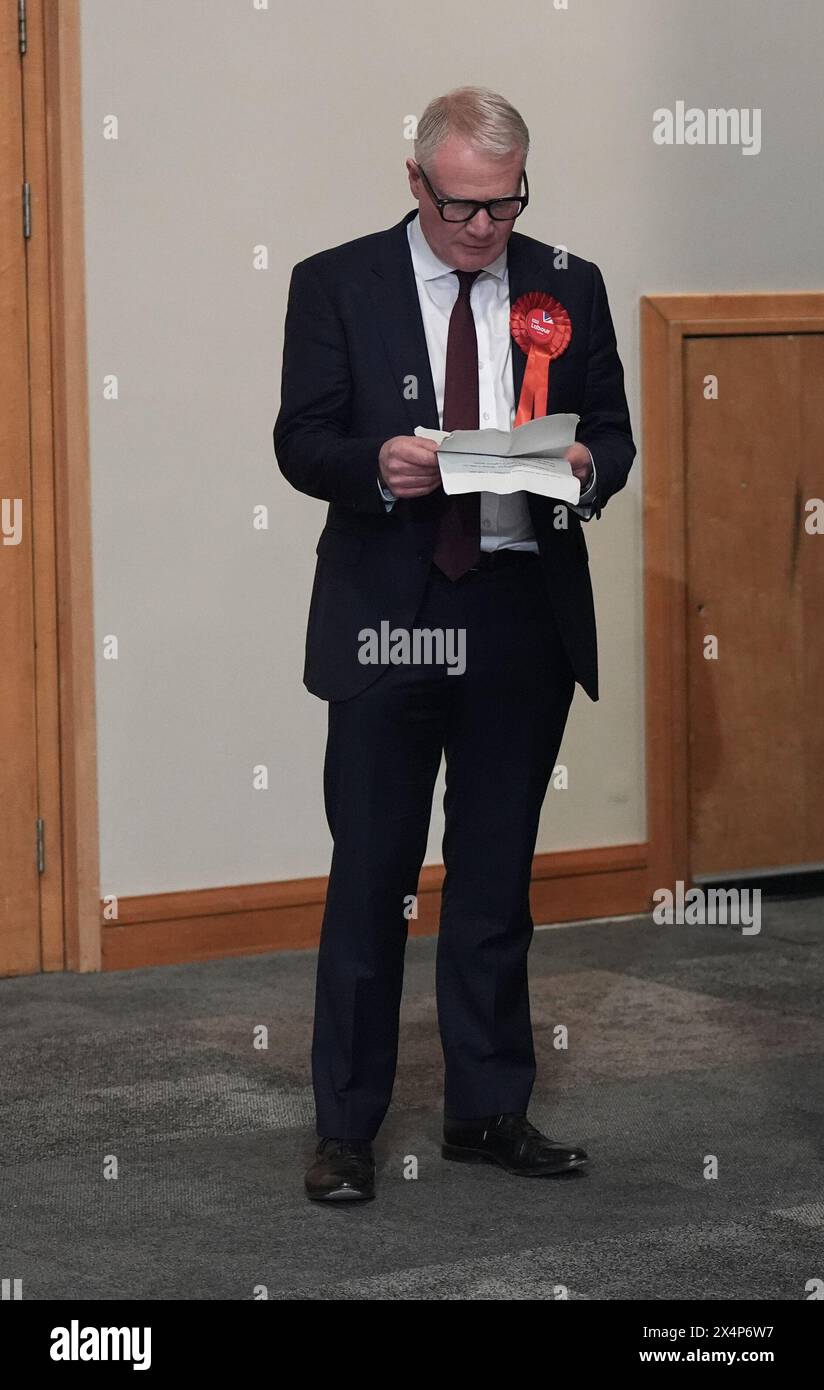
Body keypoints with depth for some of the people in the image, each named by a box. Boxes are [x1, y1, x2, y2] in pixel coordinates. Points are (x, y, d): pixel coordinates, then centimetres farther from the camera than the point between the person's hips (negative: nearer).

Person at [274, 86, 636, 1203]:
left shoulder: (569, 288, 7)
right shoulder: (336, 285, 0)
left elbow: (612, 432, 10)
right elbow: (301, 442, -2)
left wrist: (587, 467, -13)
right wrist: (378, 465, -22)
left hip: (525, 617, 3)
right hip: (387, 616, -2)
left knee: (498, 878, 11)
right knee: (371, 873, 1)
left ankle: (490, 1111, 22)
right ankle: (346, 1125, 9)